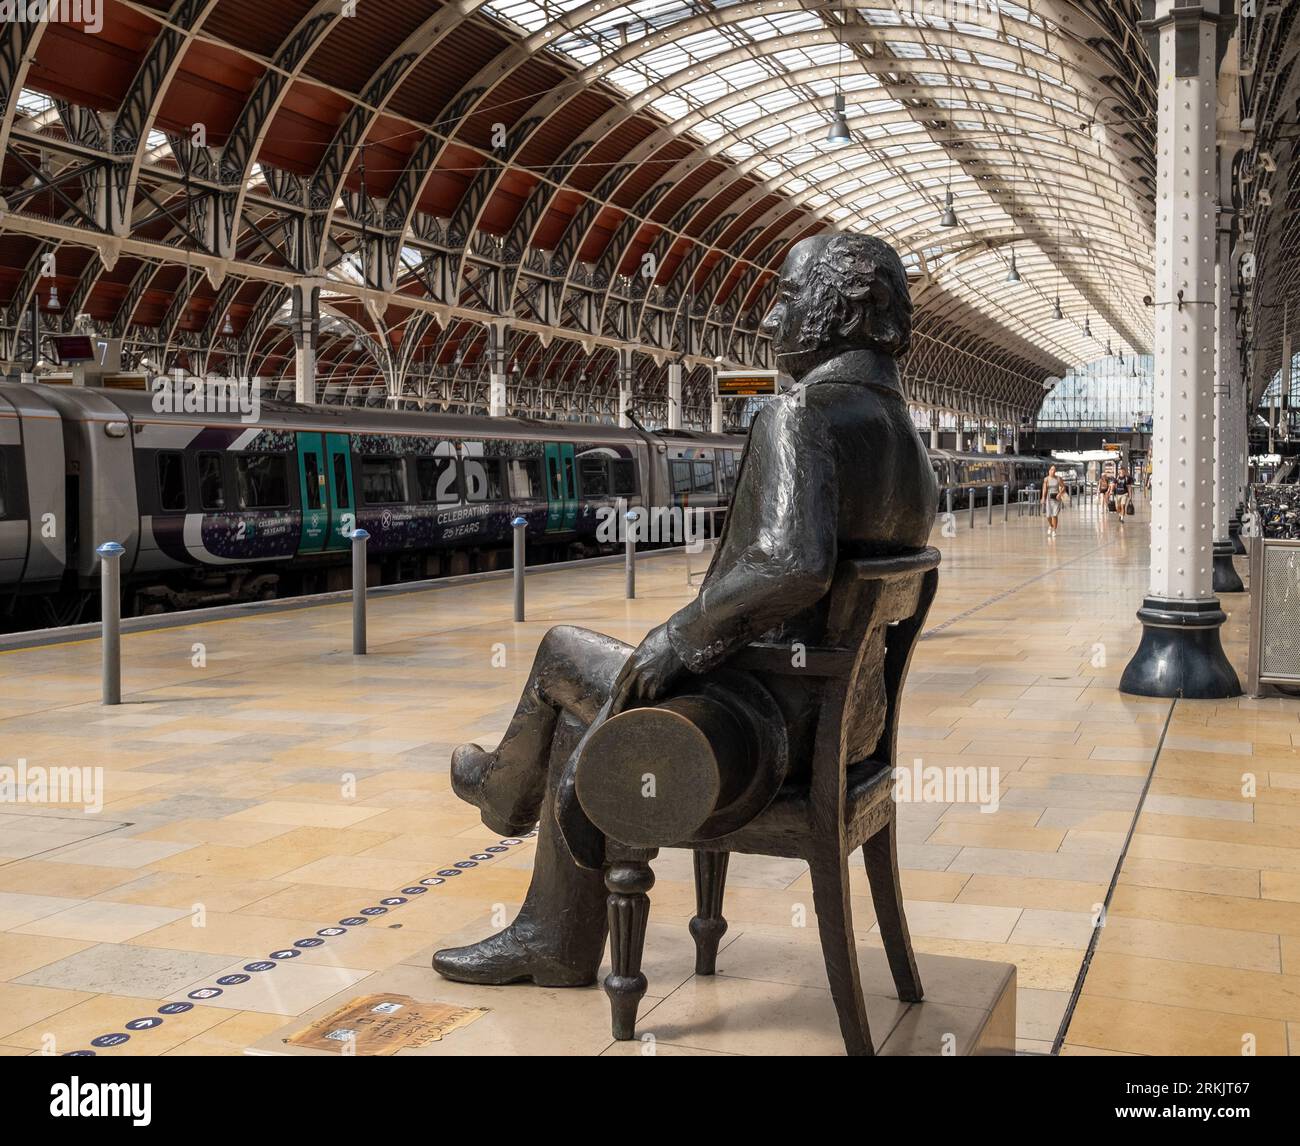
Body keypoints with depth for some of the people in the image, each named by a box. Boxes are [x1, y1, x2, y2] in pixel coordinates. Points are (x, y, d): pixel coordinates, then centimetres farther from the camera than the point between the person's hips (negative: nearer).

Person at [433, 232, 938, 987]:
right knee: (587, 731, 22)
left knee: (564, 653, 15)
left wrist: (679, 638, -23)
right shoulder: (913, 449, 8)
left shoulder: (799, 415, -21)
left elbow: (791, 564, -38)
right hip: (833, 714, 9)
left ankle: (509, 785, 46)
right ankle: (554, 942, 32)